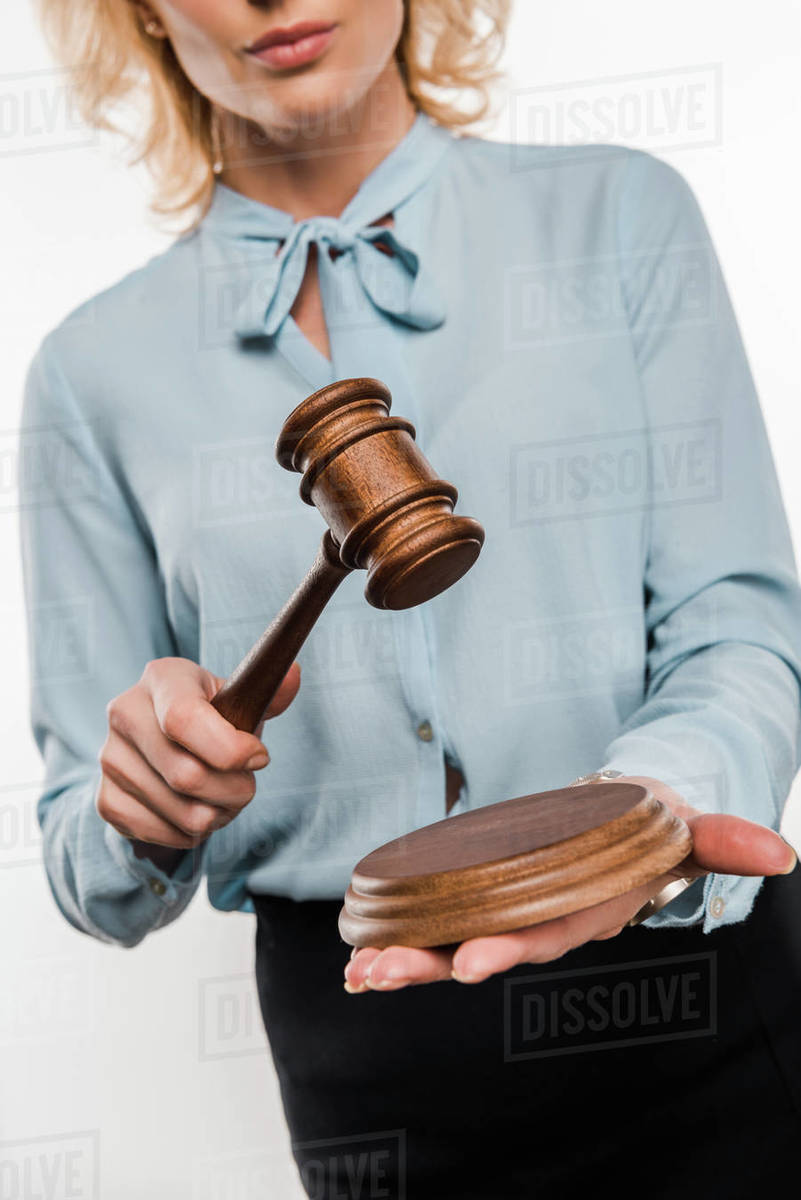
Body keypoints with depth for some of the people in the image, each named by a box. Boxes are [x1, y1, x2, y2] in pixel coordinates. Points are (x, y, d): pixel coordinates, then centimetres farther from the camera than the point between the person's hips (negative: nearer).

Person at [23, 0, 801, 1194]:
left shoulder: (619, 216, 0)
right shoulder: (103, 368, 2)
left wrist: (643, 808, -29)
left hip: (686, 973, -1)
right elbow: (93, 865, 5)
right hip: (361, 1020, 1)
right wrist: (145, 819, -19)